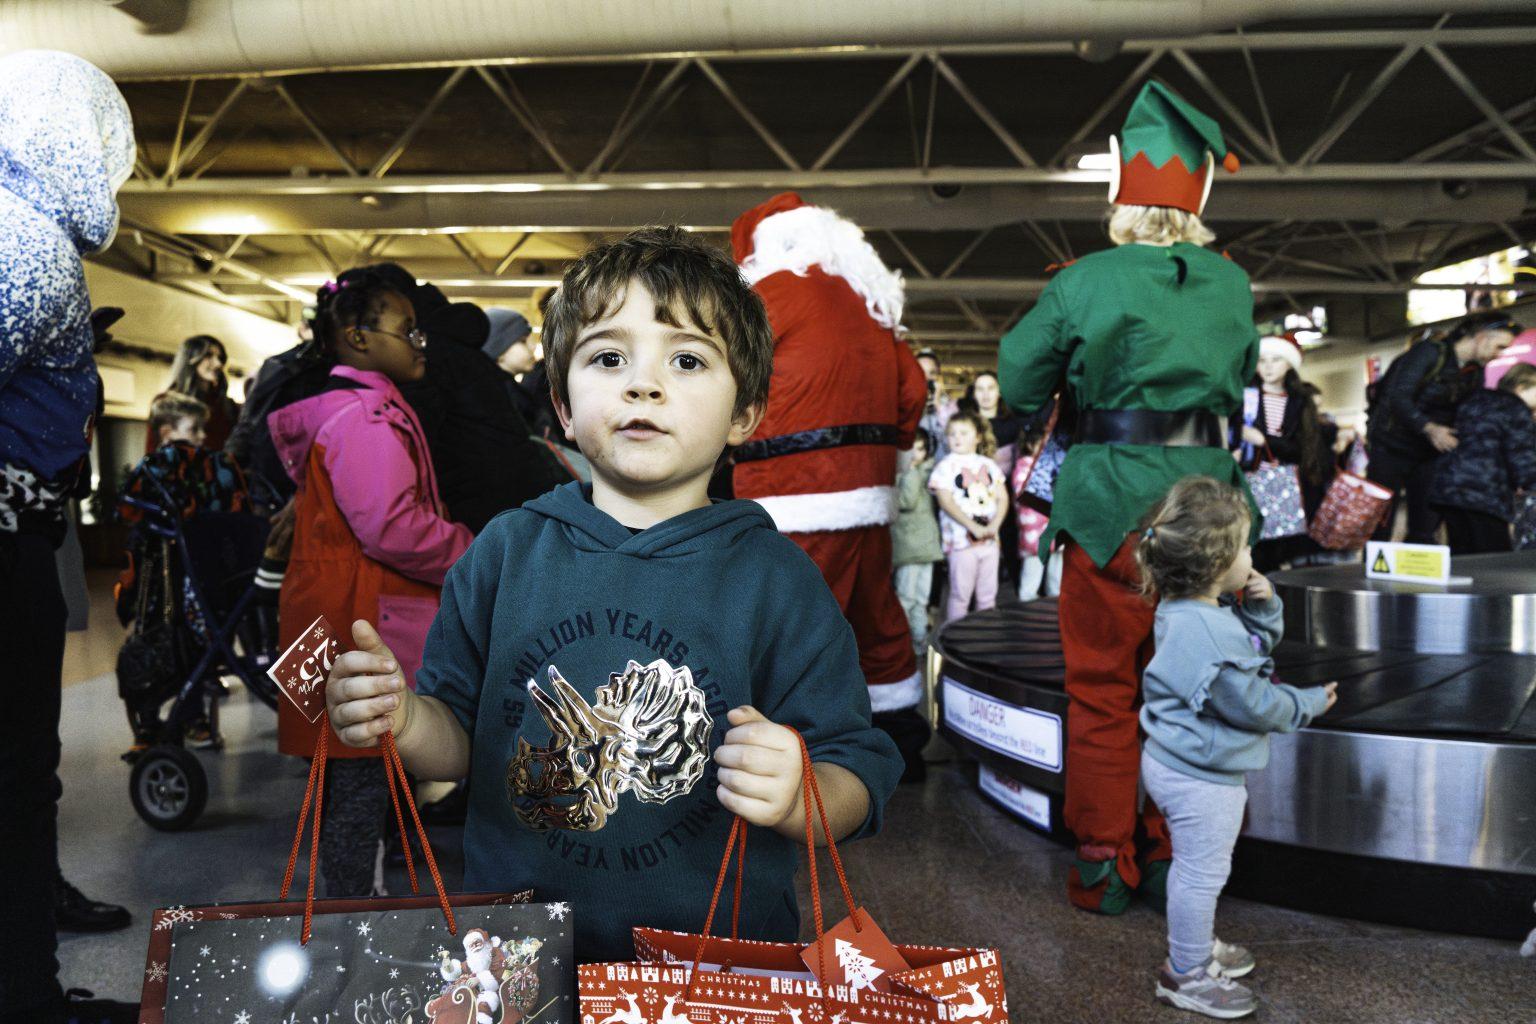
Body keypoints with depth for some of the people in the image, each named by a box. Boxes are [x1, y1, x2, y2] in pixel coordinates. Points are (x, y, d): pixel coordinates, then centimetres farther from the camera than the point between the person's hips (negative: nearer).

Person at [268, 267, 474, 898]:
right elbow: (390, 527, -25)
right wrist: (472, 555, -13)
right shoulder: (363, 415, -16)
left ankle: (351, 900, 29)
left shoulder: (370, 408, 18)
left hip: (348, 612, 11)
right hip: (365, 617, -11)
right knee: (360, 779, -2)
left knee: (353, 775, 18)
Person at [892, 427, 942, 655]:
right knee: (907, 595, -7)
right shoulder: (899, 472, -7)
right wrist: (912, 471, -17)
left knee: (921, 597, 12)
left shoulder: (928, 471, 16)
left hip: (927, 540, 7)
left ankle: (920, 640, 18)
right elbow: (906, 501, -19)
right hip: (907, 540, -7)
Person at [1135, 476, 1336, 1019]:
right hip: (1200, 779, -10)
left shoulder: (1190, 609, 0)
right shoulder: (1208, 635, -32)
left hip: (1177, 763, 11)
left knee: (1196, 868, 27)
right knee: (1202, 872, 7)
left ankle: (1195, 944, 46)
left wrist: (1263, 608, -6)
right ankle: (1186, 974, 24)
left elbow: (1259, 643, 14)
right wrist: (1309, 703, -5)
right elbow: (1254, 705, -23)